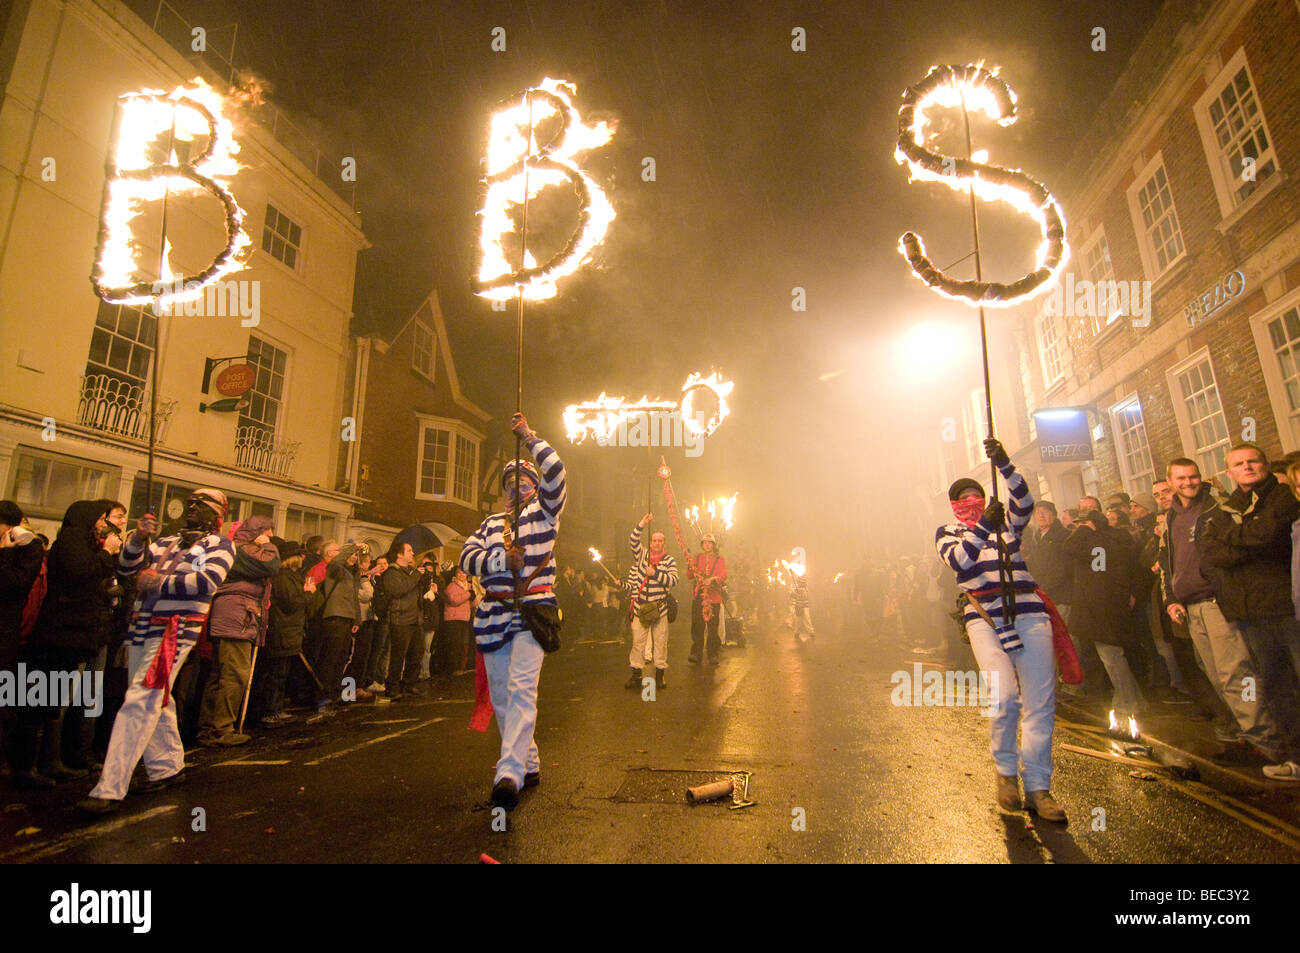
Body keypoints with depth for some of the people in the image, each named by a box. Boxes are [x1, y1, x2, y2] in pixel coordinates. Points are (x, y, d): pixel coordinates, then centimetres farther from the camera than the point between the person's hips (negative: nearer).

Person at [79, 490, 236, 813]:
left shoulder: (218, 544, 0)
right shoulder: (166, 543, 20)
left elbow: (208, 581, -16)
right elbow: (127, 565, 12)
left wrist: (159, 582, -11)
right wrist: (139, 537, -3)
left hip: (175, 630, -7)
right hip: (143, 628, 7)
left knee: (139, 704, -13)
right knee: (155, 702, 16)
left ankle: (110, 790, -11)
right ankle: (168, 767, 30)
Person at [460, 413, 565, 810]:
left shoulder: (544, 511, 11)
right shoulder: (492, 523, 21)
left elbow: (555, 472, -7)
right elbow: (467, 557, 4)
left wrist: (529, 436, -6)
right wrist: (504, 558, -12)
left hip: (532, 611, -5)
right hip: (494, 614, 5)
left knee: (522, 689, -18)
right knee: (500, 696, 9)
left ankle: (509, 774, -21)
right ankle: (529, 765, 24)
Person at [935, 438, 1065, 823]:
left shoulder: (1006, 524, 19)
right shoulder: (947, 533, 14)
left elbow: (1025, 503, -3)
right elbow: (959, 560, -7)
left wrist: (1004, 466, -16)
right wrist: (982, 528, -21)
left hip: (1029, 614, 3)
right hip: (985, 618, -2)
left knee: (1040, 701, -3)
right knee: (1004, 695, -18)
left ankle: (1038, 787, 10)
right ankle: (1006, 770, 6)